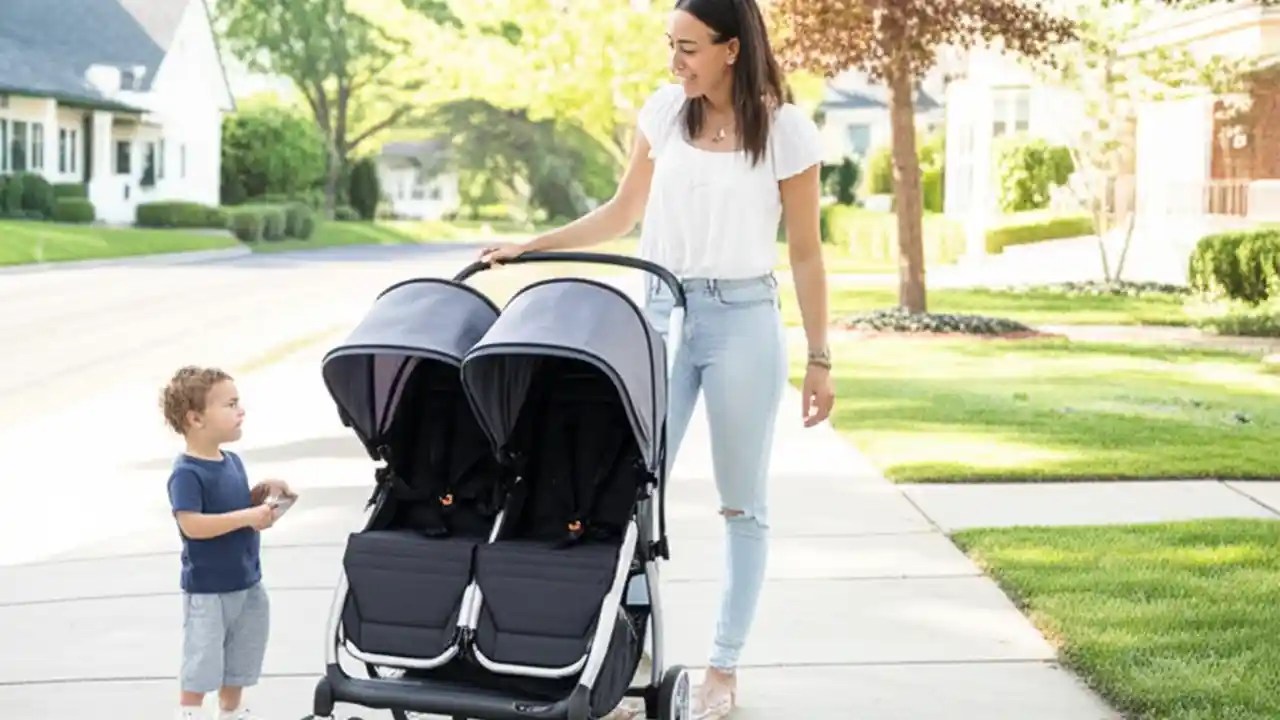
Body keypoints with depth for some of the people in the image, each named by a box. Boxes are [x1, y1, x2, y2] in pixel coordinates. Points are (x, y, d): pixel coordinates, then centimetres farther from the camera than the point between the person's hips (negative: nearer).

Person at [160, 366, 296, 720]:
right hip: (206, 589, -8)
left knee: (239, 661, 20)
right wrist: (248, 517, -30)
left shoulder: (232, 462, 4)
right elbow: (191, 524, -30)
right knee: (201, 664, 2)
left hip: (246, 582, 8)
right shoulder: (187, 473, -21)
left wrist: (263, 494, -2)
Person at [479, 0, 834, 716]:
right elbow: (624, 213, 13)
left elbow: (806, 253, -3)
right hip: (662, 313, 4)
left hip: (743, 321, -3)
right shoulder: (665, 111, 3)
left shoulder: (787, 129, -7)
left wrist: (820, 358, -3)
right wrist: (530, 246, 6)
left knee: (742, 503, 6)